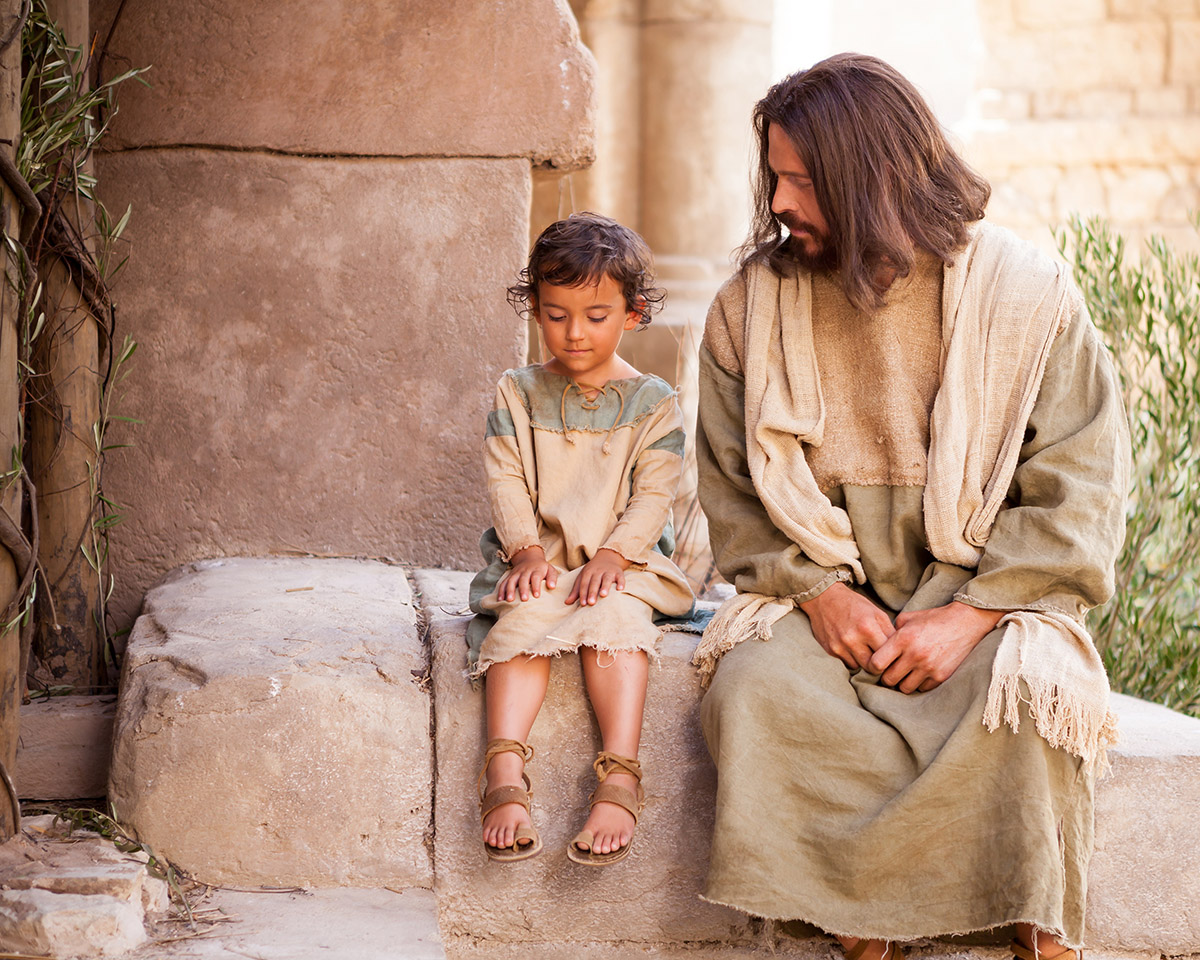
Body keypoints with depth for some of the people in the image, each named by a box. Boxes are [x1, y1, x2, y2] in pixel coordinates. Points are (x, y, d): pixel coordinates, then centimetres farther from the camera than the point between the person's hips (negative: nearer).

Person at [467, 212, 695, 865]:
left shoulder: (652, 403, 5)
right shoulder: (518, 395, 10)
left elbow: (652, 494, -2)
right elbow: (506, 482, 2)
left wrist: (612, 555, -18)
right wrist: (528, 550, -14)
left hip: (621, 561, -1)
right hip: (538, 560, 1)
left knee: (613, 618, -32)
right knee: (522, 624, -29)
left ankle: (619, 777, -40)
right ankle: (505, 774, -41)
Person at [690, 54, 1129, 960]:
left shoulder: (1030, 296, -4)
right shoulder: (753, 305, 4)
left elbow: (1079, 493, -5)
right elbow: (734, 486, 6)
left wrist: (970, 615, -16)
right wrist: (817, 589, -10)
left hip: (989, 597, -2)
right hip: (822, 592, 2)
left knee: (1023, 702, -33)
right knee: (754, 693, -29)